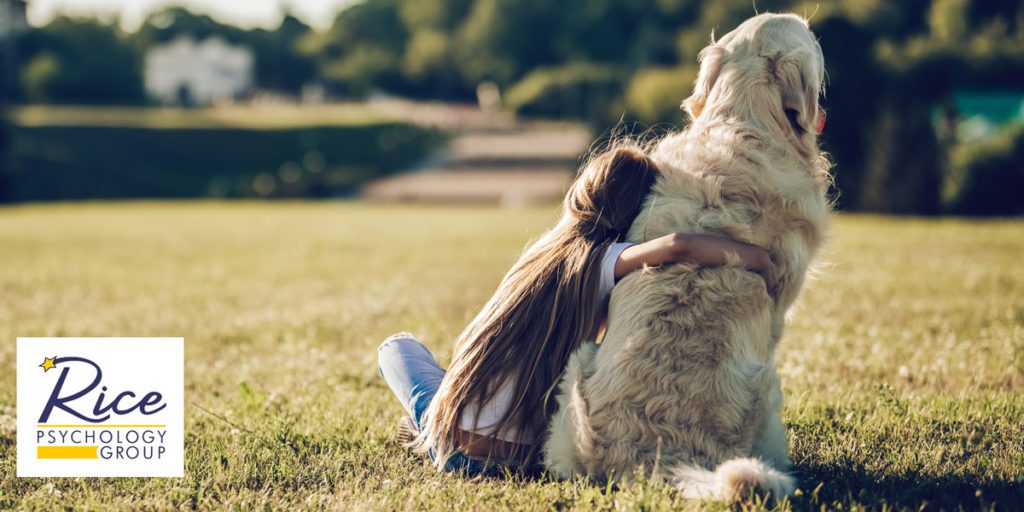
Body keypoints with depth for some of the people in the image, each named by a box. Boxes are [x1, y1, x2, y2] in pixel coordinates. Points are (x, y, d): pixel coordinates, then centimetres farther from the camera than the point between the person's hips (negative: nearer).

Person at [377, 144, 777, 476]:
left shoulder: (549, 245, 6)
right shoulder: (602, 260, -12)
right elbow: (678, 247, -30)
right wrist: (755, 257, -18)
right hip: (523, 455, -5)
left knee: (397, 344, 33)